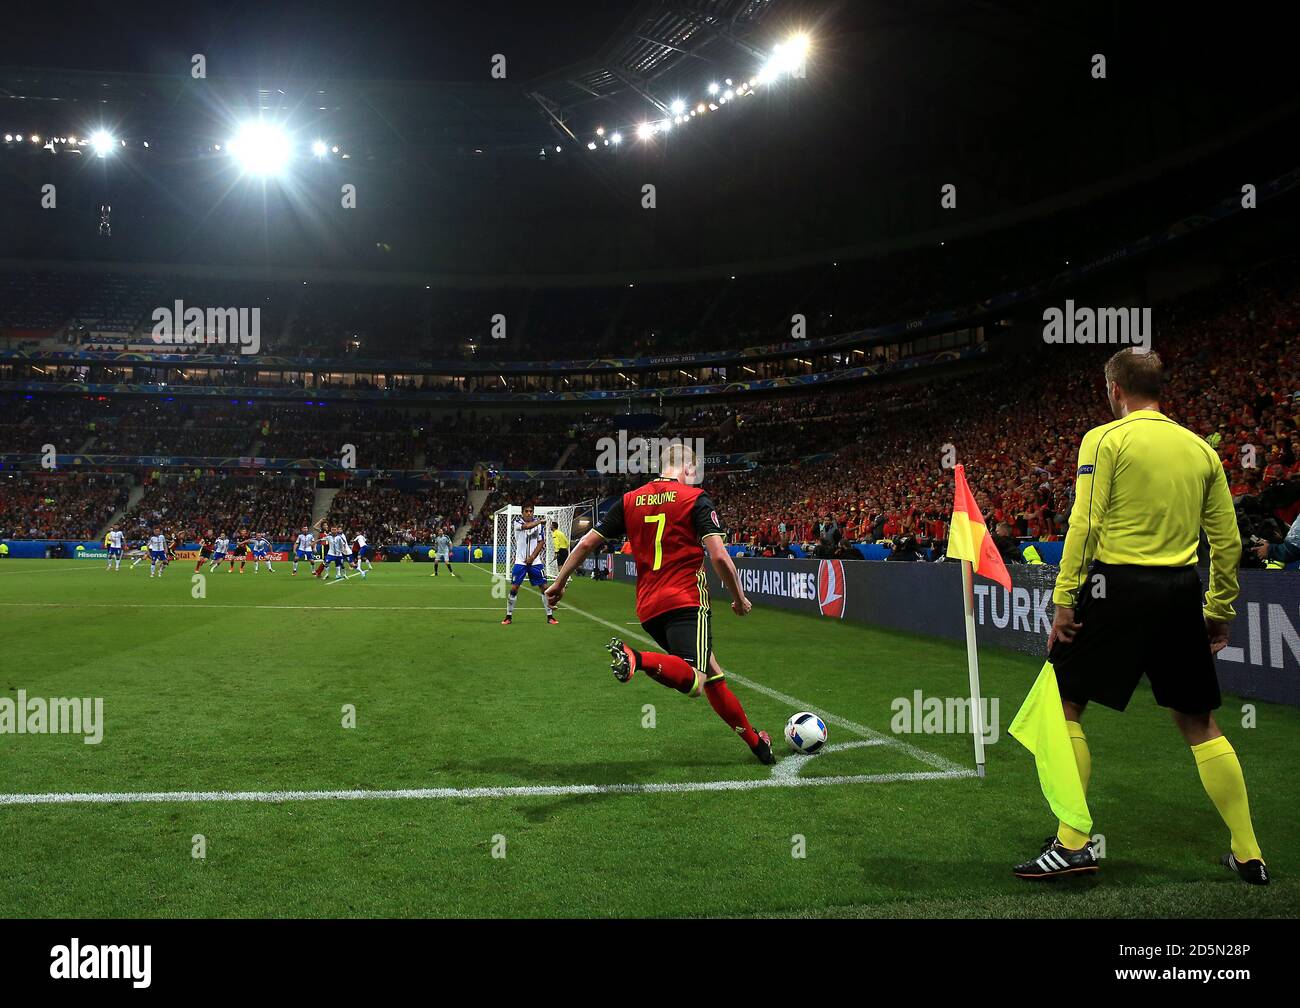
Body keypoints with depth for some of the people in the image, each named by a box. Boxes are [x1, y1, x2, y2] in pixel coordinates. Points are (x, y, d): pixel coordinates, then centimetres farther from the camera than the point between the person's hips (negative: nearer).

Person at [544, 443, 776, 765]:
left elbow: (586, 543, 12)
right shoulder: (695, 498, -1)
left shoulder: (629, 501, 13)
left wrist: (559, 583, 24)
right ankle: (637, 659, -42)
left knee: (712, 674, 18)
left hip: (649, 607, 7)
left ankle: (754, 741, 24)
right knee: (693, 683, -18)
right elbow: (719, 556, -11)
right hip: (687, 602, -7)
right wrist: (740, 598, 3)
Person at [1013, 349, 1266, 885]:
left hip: (1118, 585, -5)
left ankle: (1072, 843, 2)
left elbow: (1083, 525, -11)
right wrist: (1220, 610, 20)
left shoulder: (1105, 439, -3)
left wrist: (1064, 599, -10)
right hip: (1182, 592, 6)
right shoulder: (1201, 449, 12)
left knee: (1061, 704, 6)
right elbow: (1227, 540, 12)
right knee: (1199, 723, 16)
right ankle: (1248, 855, 20)